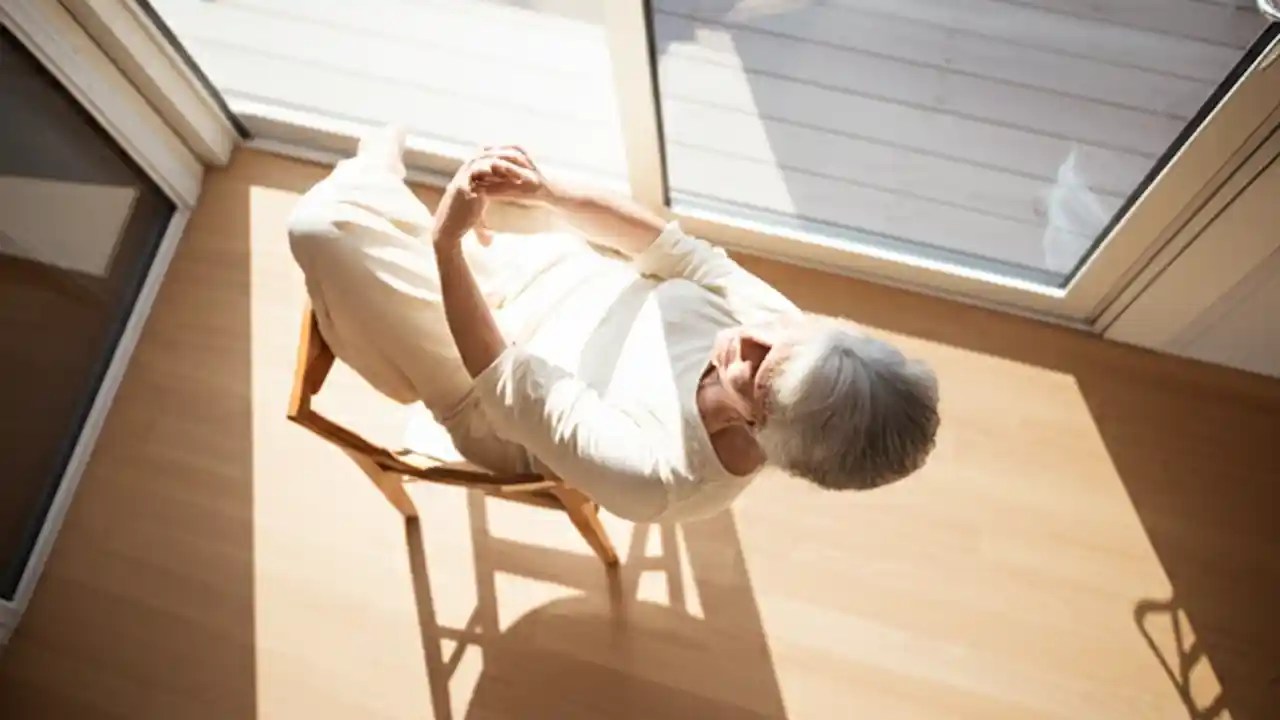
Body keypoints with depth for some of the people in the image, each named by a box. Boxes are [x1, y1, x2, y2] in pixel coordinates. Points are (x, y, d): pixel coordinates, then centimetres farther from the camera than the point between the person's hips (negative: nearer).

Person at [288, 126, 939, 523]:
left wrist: (445, 243, -33)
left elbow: (503, 388, -32)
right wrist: (550, 192, -23)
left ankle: (373, 177, 23)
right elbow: (685, 253, -14)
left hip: (483, 397, -5)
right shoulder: (784, 335, -25)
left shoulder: (652, 473, -41)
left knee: (321, 226, -13)